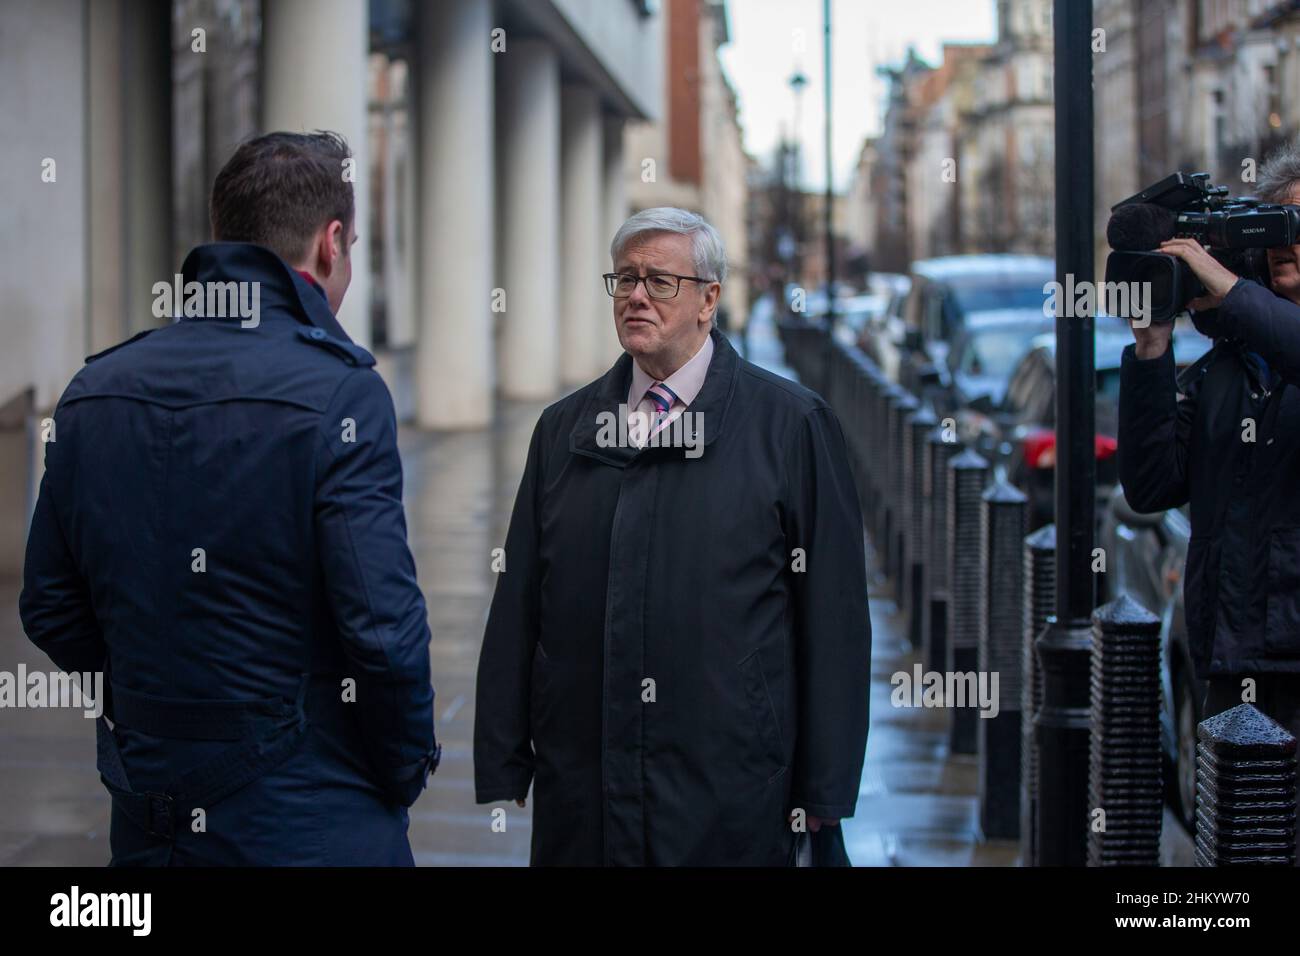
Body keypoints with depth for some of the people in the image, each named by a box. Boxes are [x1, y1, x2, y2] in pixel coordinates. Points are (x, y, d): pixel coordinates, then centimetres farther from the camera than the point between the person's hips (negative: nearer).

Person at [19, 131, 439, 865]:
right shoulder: (338, 393, -15)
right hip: (315, 826, -5)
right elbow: (382, 624, -20)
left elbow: (51, 611, 7)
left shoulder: (95, 391, 2)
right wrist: (406, 770, -3)